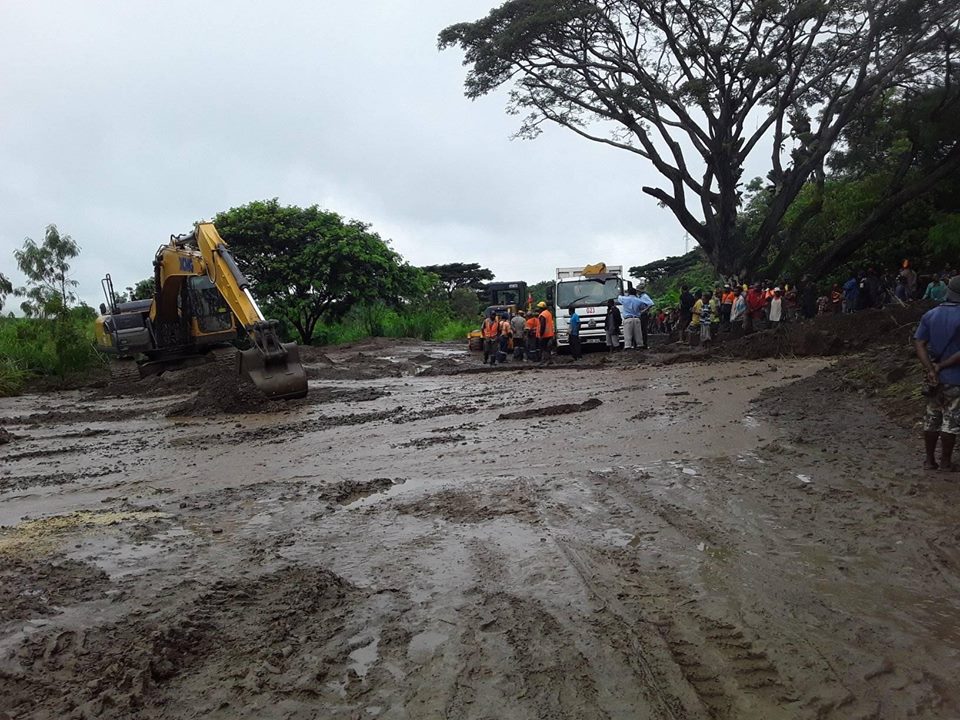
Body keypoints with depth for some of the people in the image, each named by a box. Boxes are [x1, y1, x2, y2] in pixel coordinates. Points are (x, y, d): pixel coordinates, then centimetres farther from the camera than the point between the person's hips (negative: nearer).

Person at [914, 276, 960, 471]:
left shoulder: (929, 315, 2)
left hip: (934, 378, 5)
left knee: (931, 419, 13)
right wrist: (942, 366, -11)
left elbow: (919, 344, -3)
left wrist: (931, 369, -9)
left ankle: (930, 460, 20)